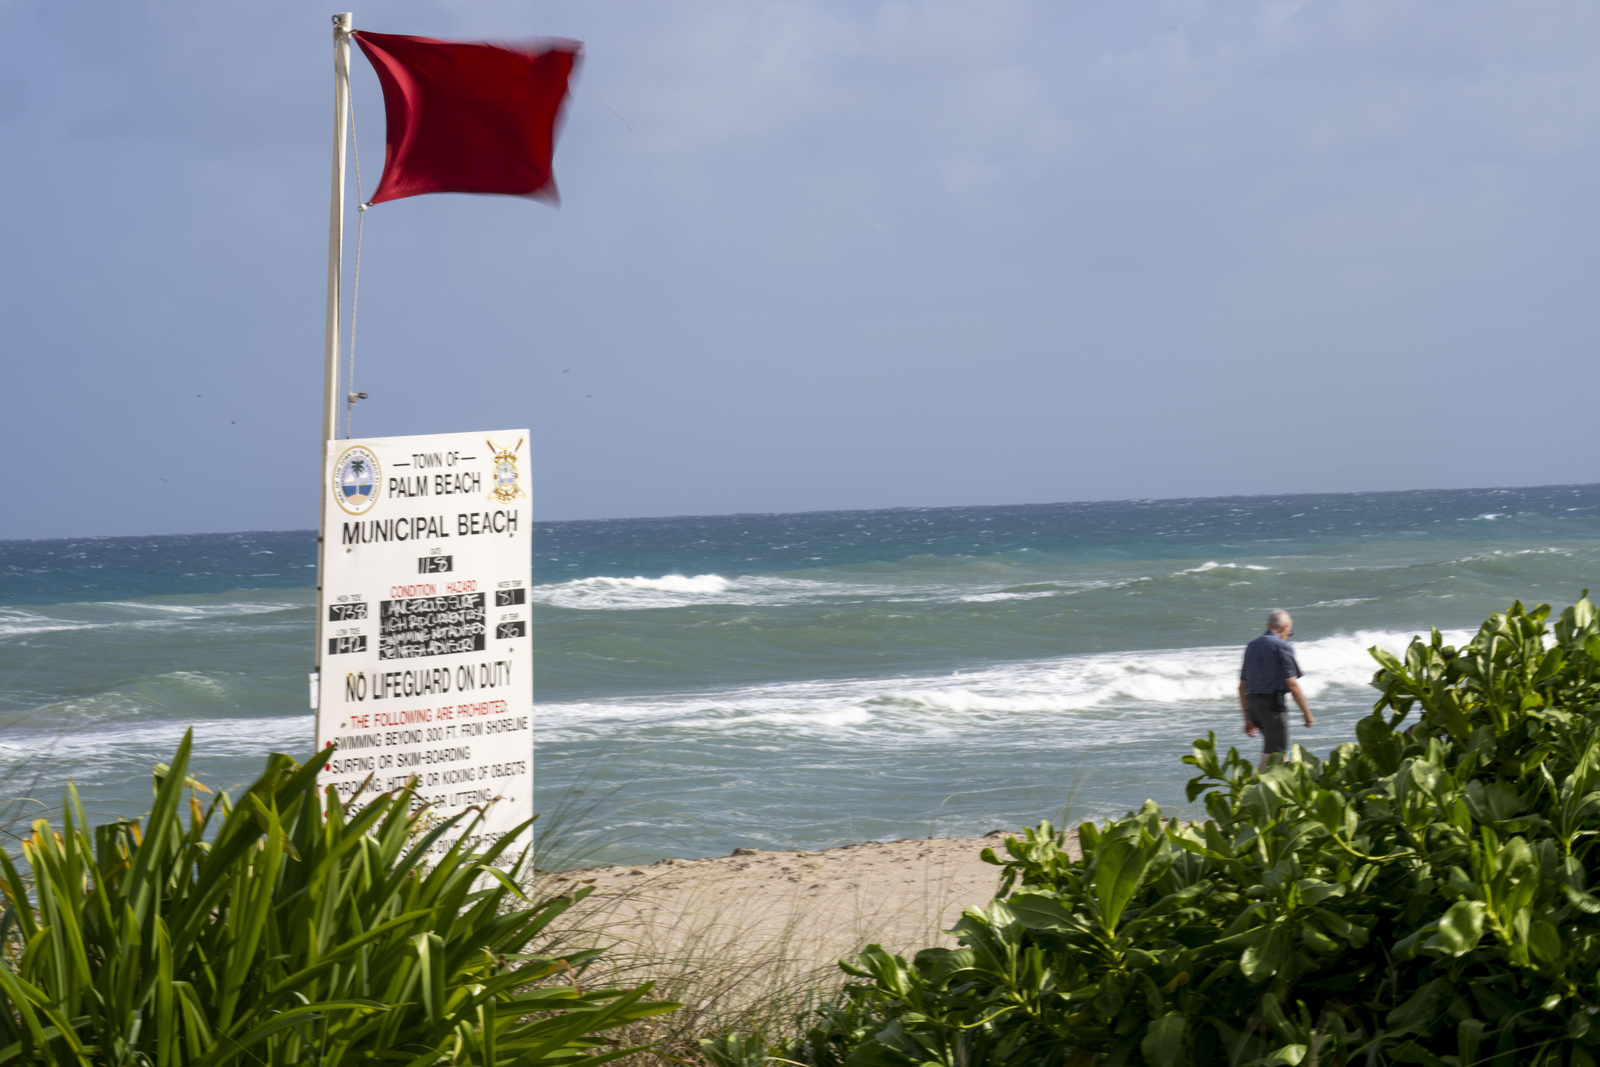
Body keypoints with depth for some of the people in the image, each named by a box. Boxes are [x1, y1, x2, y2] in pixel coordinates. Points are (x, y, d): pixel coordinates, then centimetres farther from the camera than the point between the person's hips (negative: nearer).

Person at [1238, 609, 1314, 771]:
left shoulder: (1251, 647, 15)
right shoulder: (1282, 646, -7)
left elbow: (1242, 686, 17)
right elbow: (1292, 684, -11)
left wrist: (1248, 718, 23)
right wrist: (1306, 713, -3)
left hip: (1252, 703, 8)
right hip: (1273, 704, -8)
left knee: (1279, 753, 20)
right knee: (1271, 757, -6)